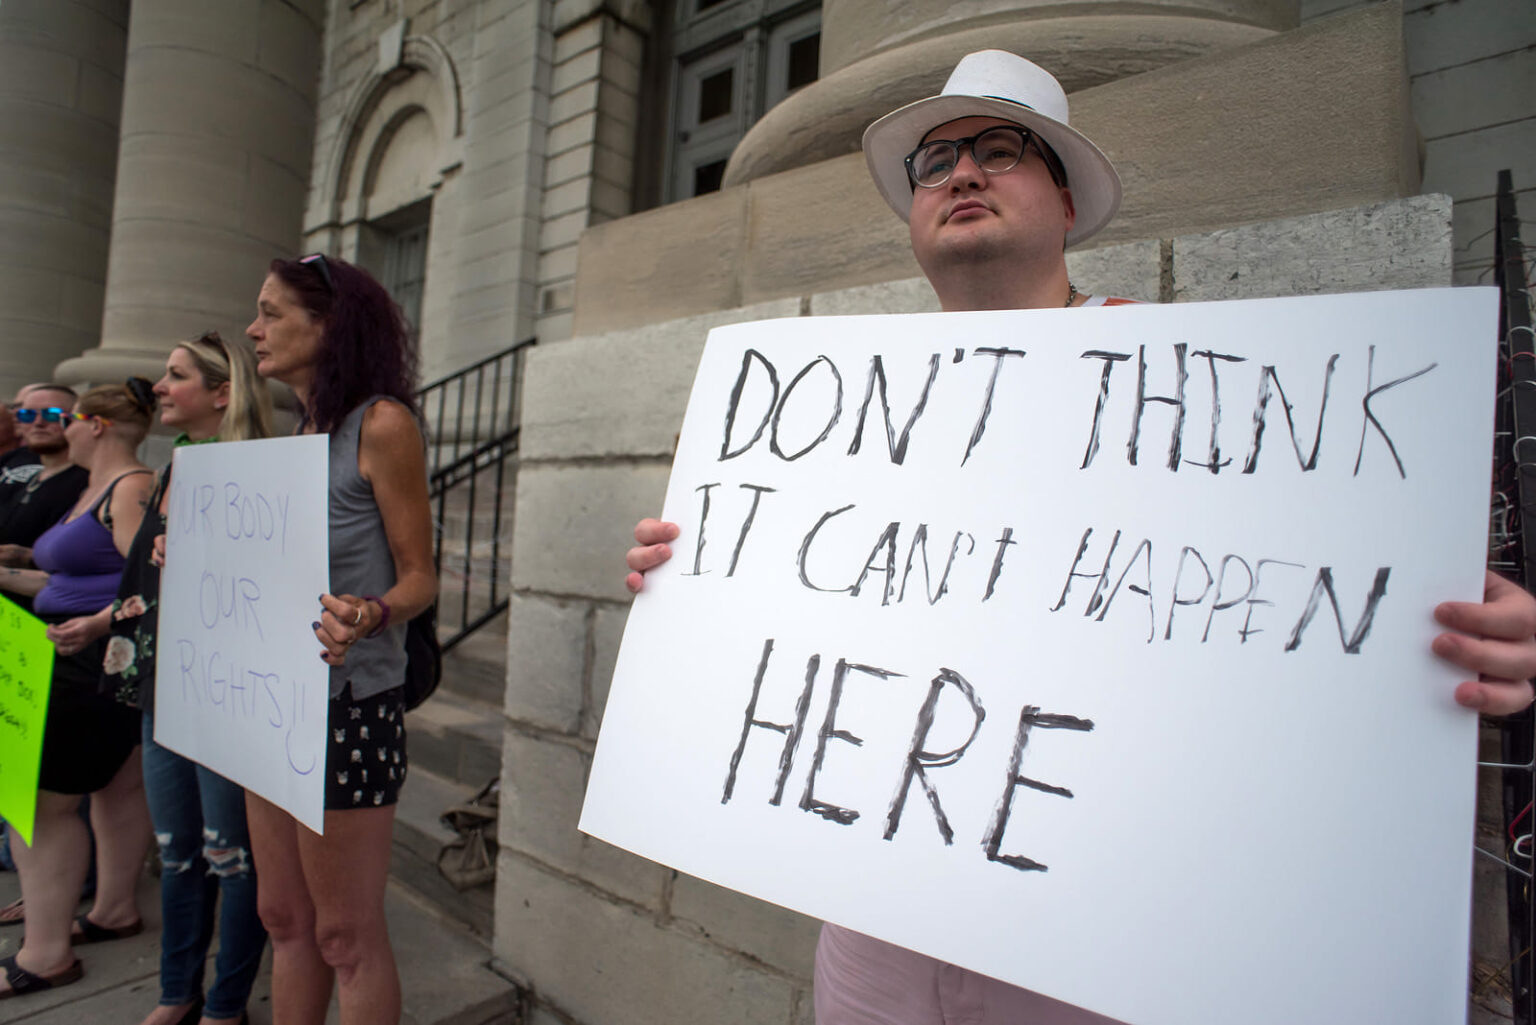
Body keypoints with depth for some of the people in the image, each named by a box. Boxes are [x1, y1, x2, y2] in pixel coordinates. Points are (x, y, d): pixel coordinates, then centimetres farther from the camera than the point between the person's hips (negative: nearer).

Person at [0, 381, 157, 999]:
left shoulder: (133, 489, -15)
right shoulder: (97, 490, 18)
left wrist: (98, 623, -35)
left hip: (104, 664, -10)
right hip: (85, 663, 10)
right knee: (117, 786, 16)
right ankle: (115, 910, 28)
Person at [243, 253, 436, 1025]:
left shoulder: (382, 424, -11)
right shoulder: (299, 433, 13)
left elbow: (418, 576, -13)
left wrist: (367, 615, -32)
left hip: (348, 703, -8)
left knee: (346, 936, 6)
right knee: (284, 919, 20)